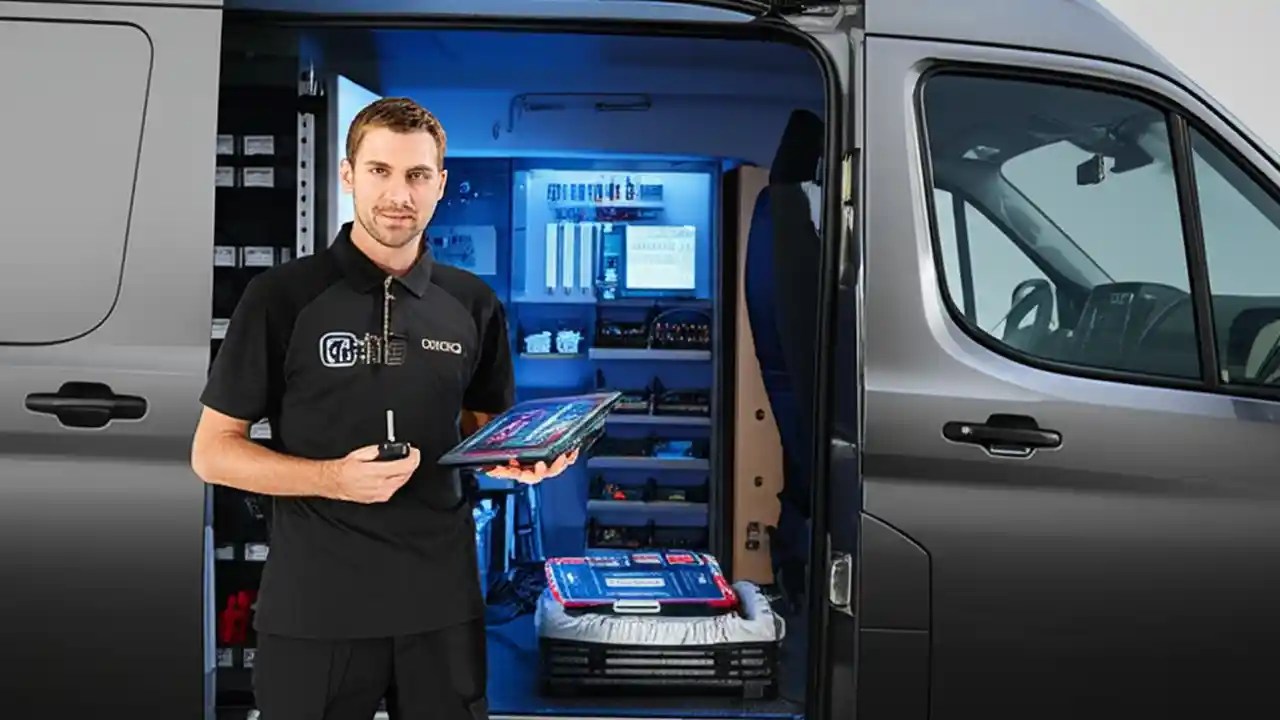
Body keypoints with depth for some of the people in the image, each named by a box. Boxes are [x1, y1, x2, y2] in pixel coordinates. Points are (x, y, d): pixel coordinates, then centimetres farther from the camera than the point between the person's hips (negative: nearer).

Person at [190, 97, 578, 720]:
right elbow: (212, 453, -3)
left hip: (442, 602, 3)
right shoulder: (281, 297, -6)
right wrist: (331, 478, -18)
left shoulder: (474, 304, 4)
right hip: (315, 607, -3)